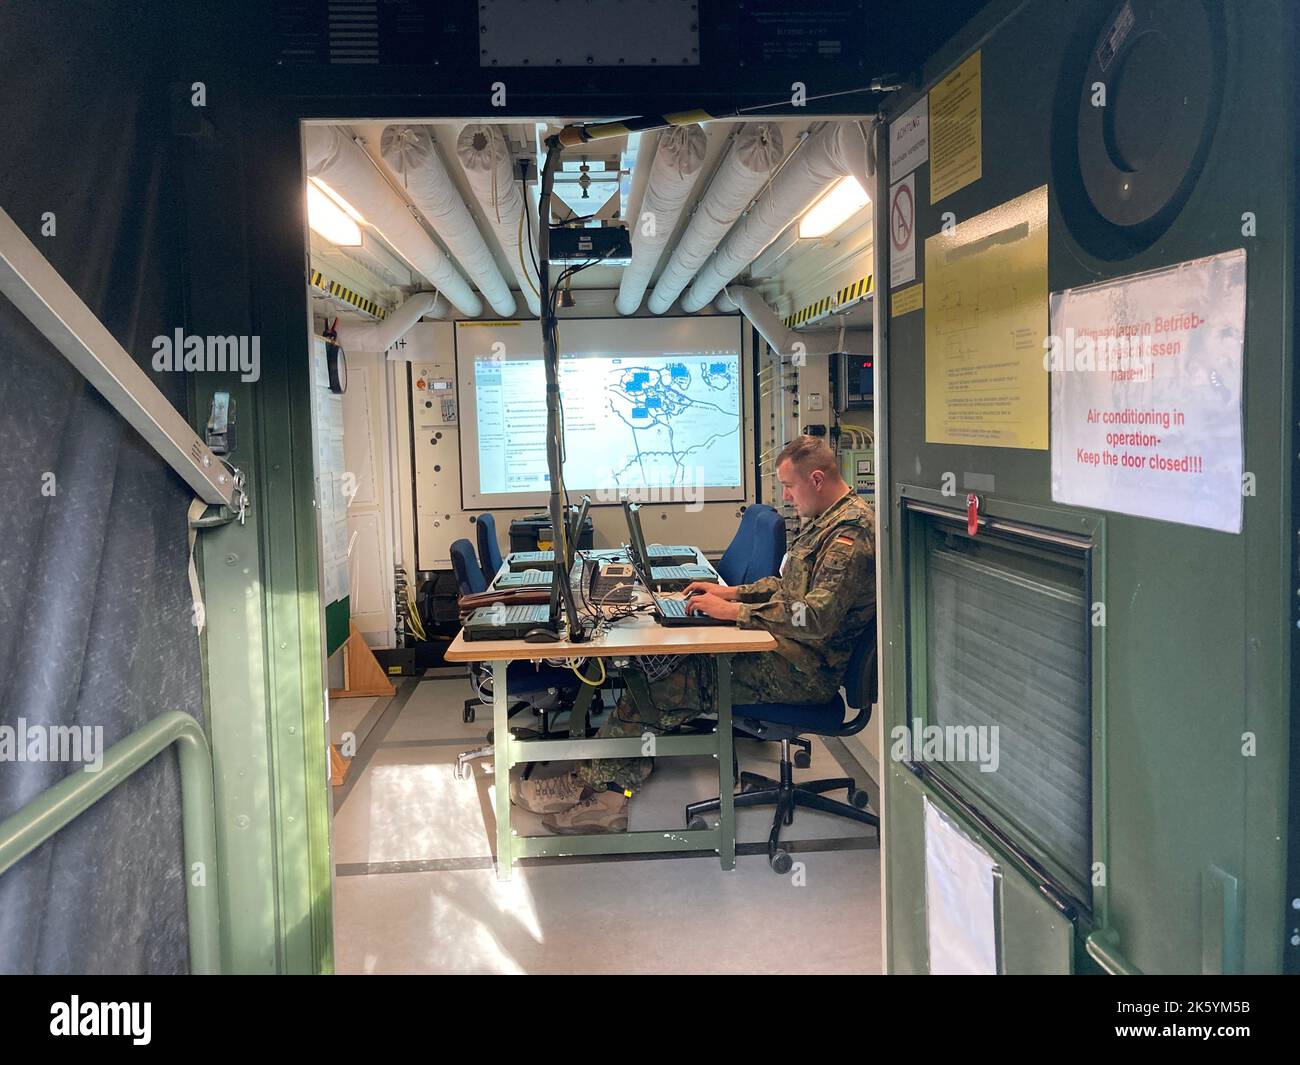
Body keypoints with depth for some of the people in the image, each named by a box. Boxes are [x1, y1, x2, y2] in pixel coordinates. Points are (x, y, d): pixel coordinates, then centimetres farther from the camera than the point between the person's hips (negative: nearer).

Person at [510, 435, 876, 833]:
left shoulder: (852, 531, -18)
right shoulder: (822, 520, 16)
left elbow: (817, 616, -27)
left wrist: (734, 610, -21)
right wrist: (732, 592, 9)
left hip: (802, 668, -10)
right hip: (786, 651, 10)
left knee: (660, 692, -15)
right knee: (672, 669, -7)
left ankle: (588, 782, 1)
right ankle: (606, 795, -10)